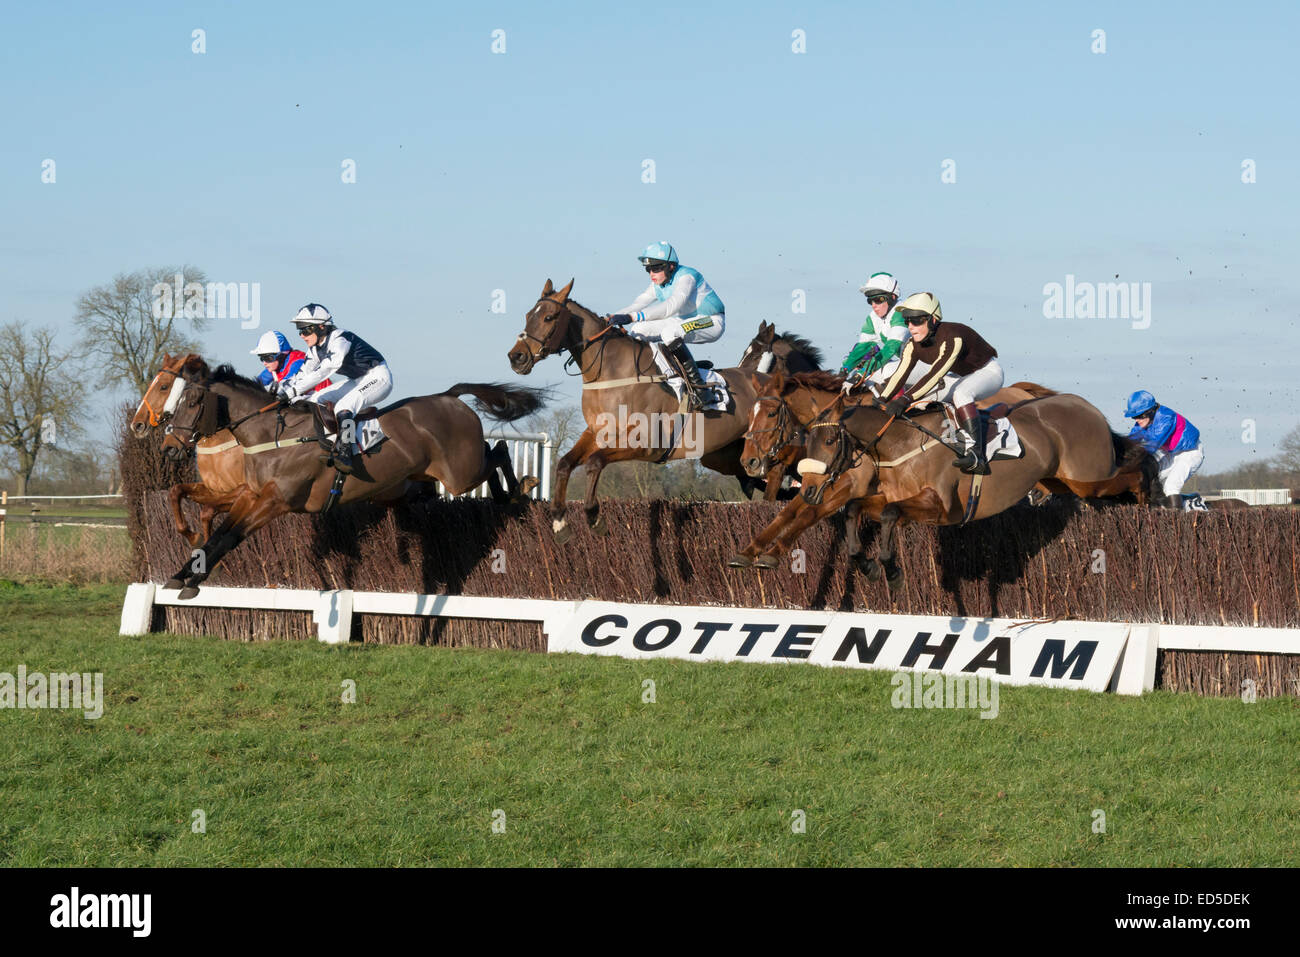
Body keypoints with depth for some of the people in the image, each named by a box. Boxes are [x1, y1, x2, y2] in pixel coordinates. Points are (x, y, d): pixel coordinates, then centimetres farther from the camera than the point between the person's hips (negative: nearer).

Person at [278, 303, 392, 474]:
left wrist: (294, 390, -39)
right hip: (357, 381, 10)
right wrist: (283, 388, -14)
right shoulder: (315, 348, 2)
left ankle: (344, 454, -41)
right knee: (316, 399, 2)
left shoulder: (340, 340, -27)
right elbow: (304, 373, 4)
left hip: (378, 378, -10)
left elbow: (324, 371, -37)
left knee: (343, 406, -33)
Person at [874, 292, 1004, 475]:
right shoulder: (914, 345, -12)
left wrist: (905, 399, -51)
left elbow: (934, 375, -44)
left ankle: (976, 454, -42)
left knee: (961, 393, -39)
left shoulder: (952, 337, -36)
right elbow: (899, 376, -18)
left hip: (988, 372, -8)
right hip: (959, 376, 8)